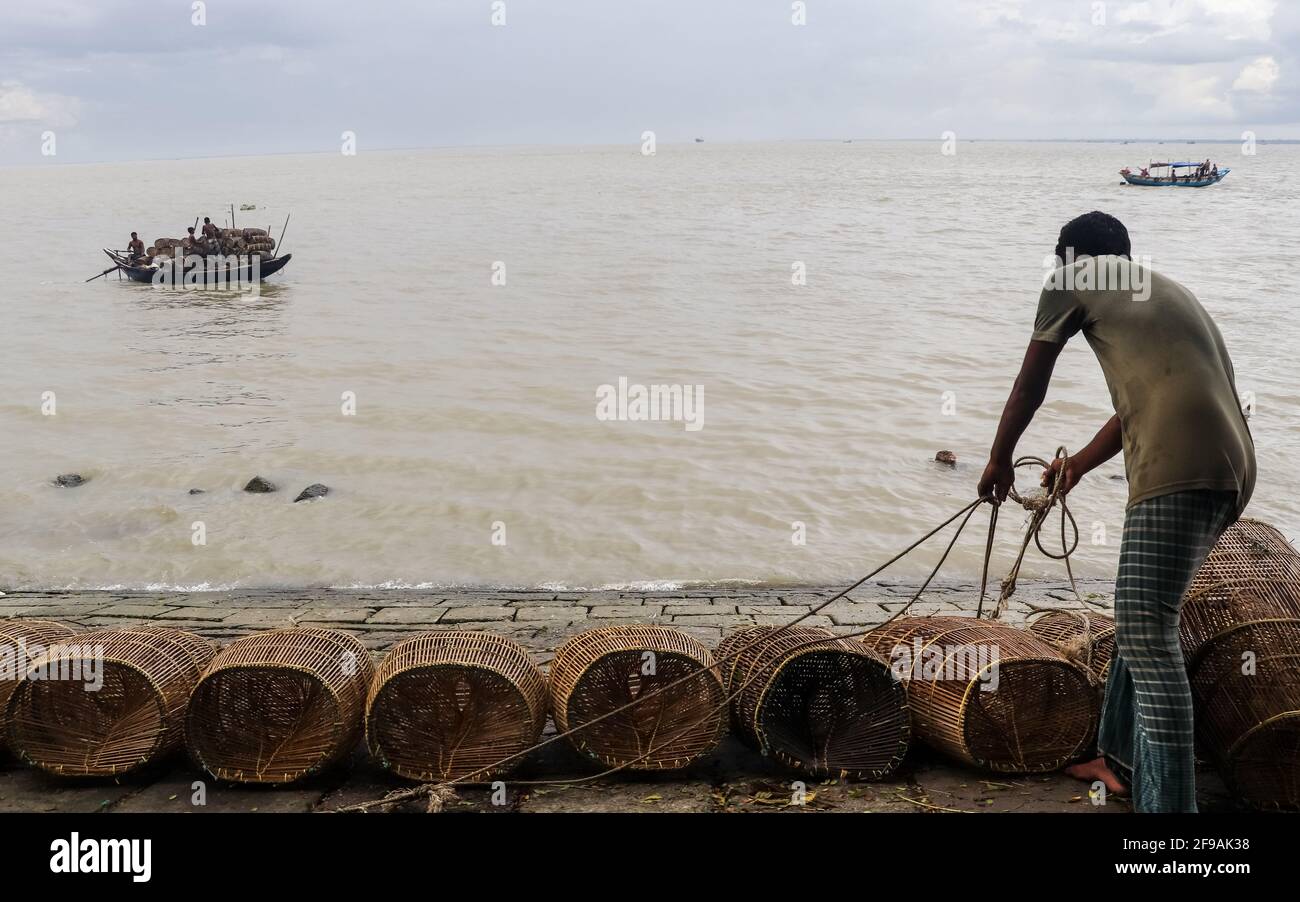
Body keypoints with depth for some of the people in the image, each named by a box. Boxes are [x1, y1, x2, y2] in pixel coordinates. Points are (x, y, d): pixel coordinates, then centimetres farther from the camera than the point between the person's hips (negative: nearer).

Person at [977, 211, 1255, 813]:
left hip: (1180, 468, -9)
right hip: (1230, 469, 9)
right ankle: (1122, 759, 34)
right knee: (1142, 621, 21)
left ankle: (1167, 801, -14)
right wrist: (1079, 464, 54)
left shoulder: (1073, 280, 11)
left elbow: (1030, 385, 17)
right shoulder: (1165, 293, 34)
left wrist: (999, 460, 32)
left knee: (1148, 637, -11)